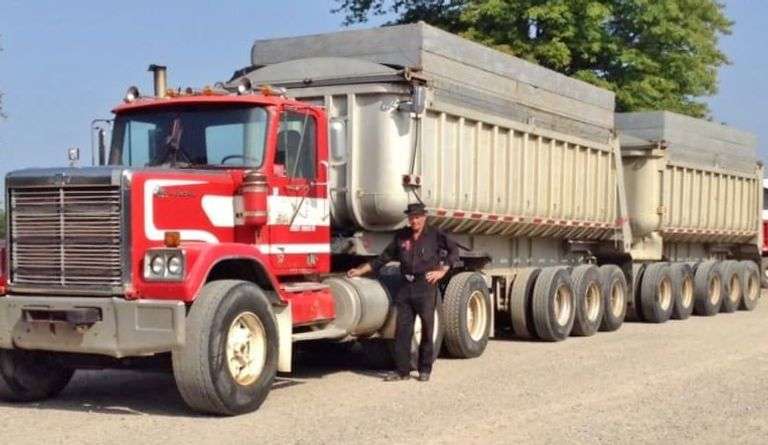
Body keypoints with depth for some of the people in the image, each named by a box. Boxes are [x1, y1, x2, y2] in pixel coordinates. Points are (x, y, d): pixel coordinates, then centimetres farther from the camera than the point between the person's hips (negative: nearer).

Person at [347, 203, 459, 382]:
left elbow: (453, 251, 7)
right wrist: (360, 270, 12)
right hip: (406, 287, 3)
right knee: (402, 329, 2)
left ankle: (425, 370, 13)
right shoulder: (401, 236, 11)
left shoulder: (435, 235, 1)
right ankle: (402, 370, 8)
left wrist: (442, 270, -1)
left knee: (427, 329, 3)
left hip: (426, 286, -3)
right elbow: (384, 258, 15)